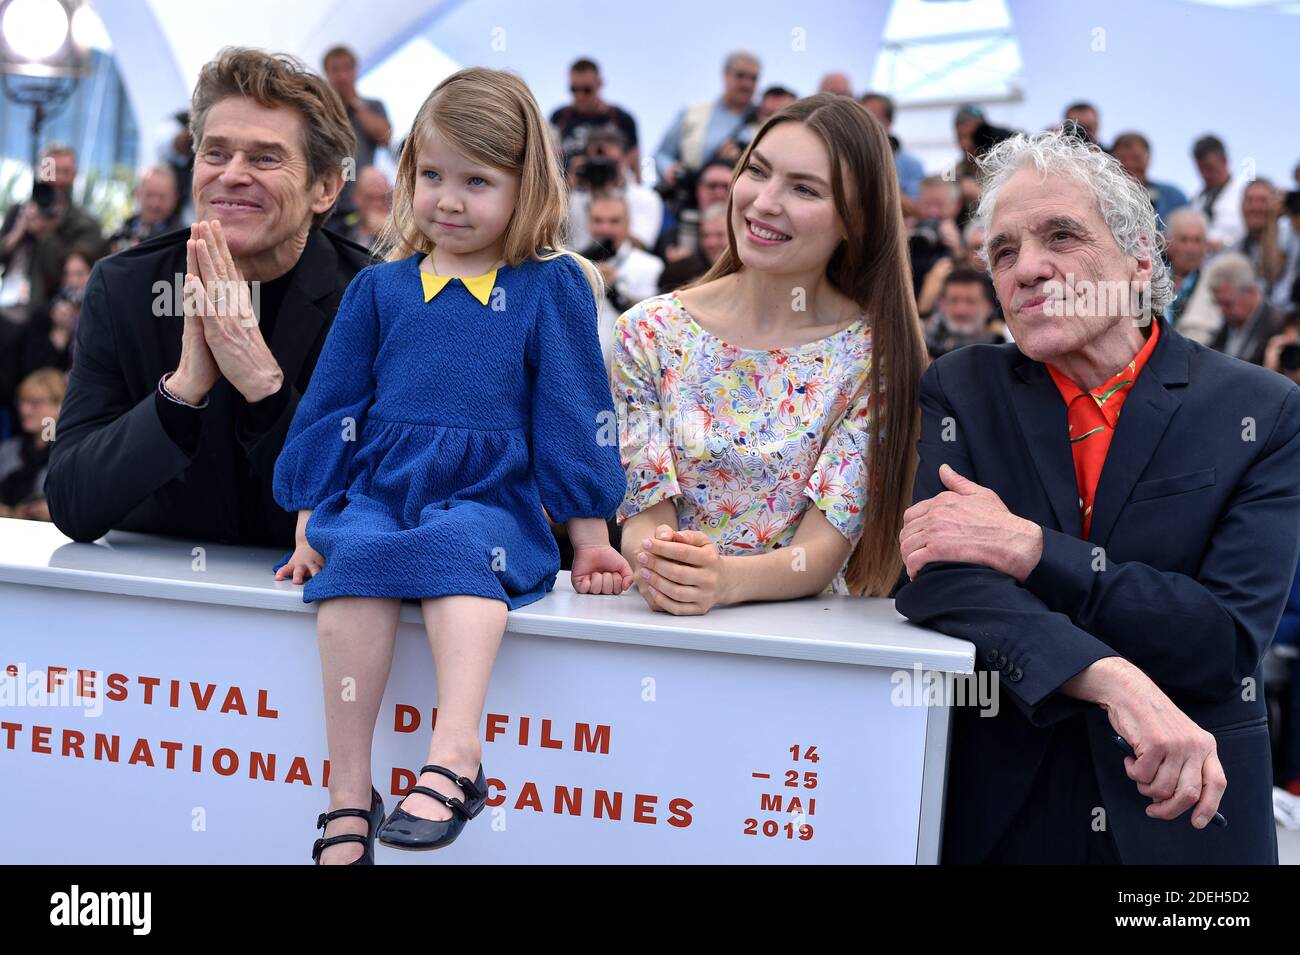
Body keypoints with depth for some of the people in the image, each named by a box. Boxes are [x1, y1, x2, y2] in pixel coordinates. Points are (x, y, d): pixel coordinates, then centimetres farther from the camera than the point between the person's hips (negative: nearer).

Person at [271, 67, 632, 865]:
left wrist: (589, 537, 6)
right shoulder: (379, 289, 13)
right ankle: (349, 794, -28)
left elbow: (574, 415, 7)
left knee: (461, 552, -36)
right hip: (376, 491, 2)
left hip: (491, 496, -2)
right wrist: (308, 525, 15)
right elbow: (331, 408, 17)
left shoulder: (552, 289, 6)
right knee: (355, 562, -30)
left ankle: (455, 755, -49)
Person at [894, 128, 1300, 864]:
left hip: (1185, 811, 0)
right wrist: (1114, 681, -28)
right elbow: (936, 578, -15)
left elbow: (1232, 636, -14)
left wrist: (1029, 549, -22)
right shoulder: (960, 390, -1)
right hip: (994, 804, 1)